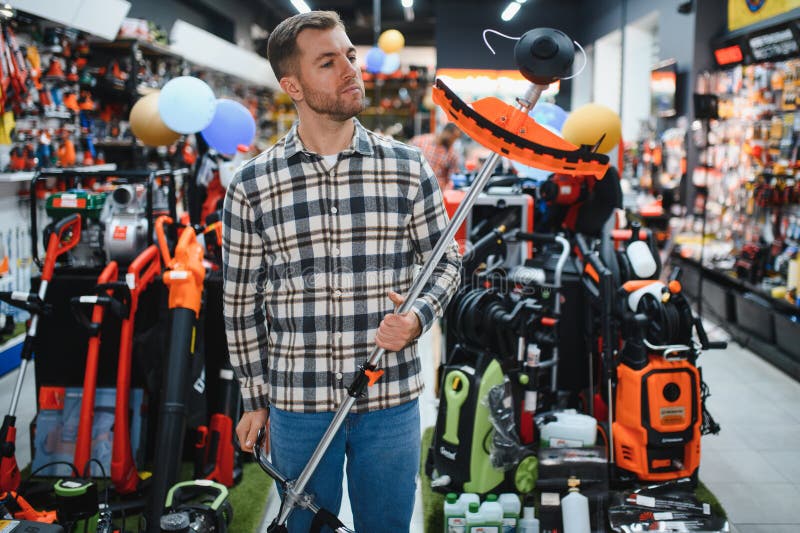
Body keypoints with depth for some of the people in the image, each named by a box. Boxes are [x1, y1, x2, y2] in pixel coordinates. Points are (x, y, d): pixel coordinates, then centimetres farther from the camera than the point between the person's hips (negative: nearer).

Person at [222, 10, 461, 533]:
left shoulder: (408, 168, -2)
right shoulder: (251, 186, -4)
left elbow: (446, 261, 7)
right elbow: (241, 302, 4)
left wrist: (418, 318, -13)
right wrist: (254, 398, 7)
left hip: (392, 402, 1)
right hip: (296, 406, 0)